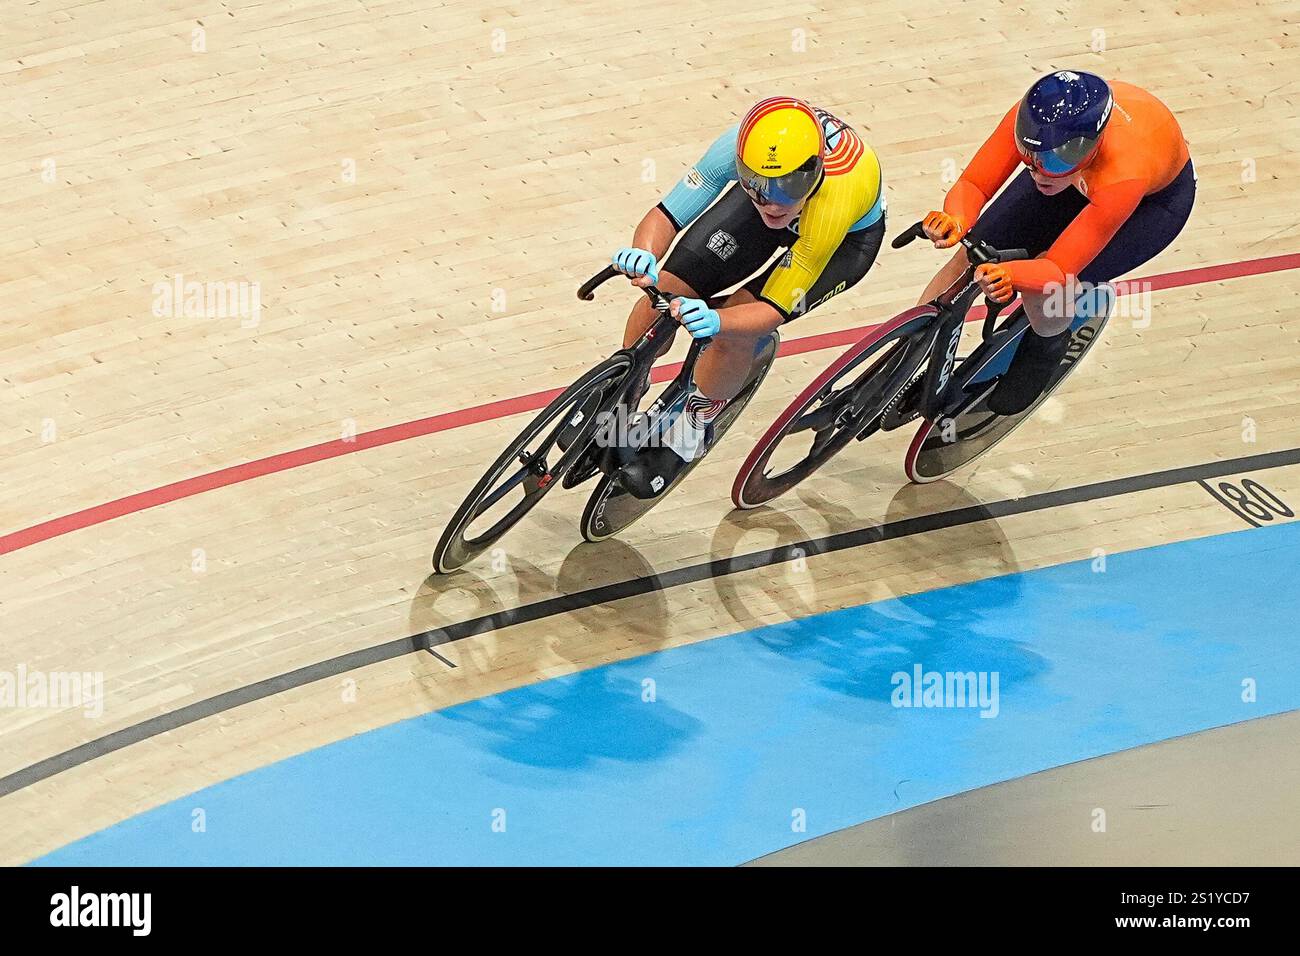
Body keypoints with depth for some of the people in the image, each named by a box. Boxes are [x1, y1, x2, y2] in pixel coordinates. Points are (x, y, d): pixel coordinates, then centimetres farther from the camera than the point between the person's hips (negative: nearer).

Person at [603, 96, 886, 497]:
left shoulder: (833, 203, -45)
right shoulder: (743, 145, -37)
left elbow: (776, 309, -37)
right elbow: (666, 216, -30)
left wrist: (716, 321, -57)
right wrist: (644, 254, -52)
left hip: (849, 235, -4)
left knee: (734, 333, -22)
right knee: (668, 289, -9)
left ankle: (693, 426, 9)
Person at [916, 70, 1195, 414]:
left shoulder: (1122, 176, -46)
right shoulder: (1030, 120, -37)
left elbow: (1060, 271, -40)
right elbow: (971, 186, -29)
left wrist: (1011, 274, -61)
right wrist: (955, 221, -52)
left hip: (1155, 196, -4)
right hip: (1084, 177, 4)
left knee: (1046, 290, -24)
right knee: (971, 258, -7)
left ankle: (1046, 350, 13)